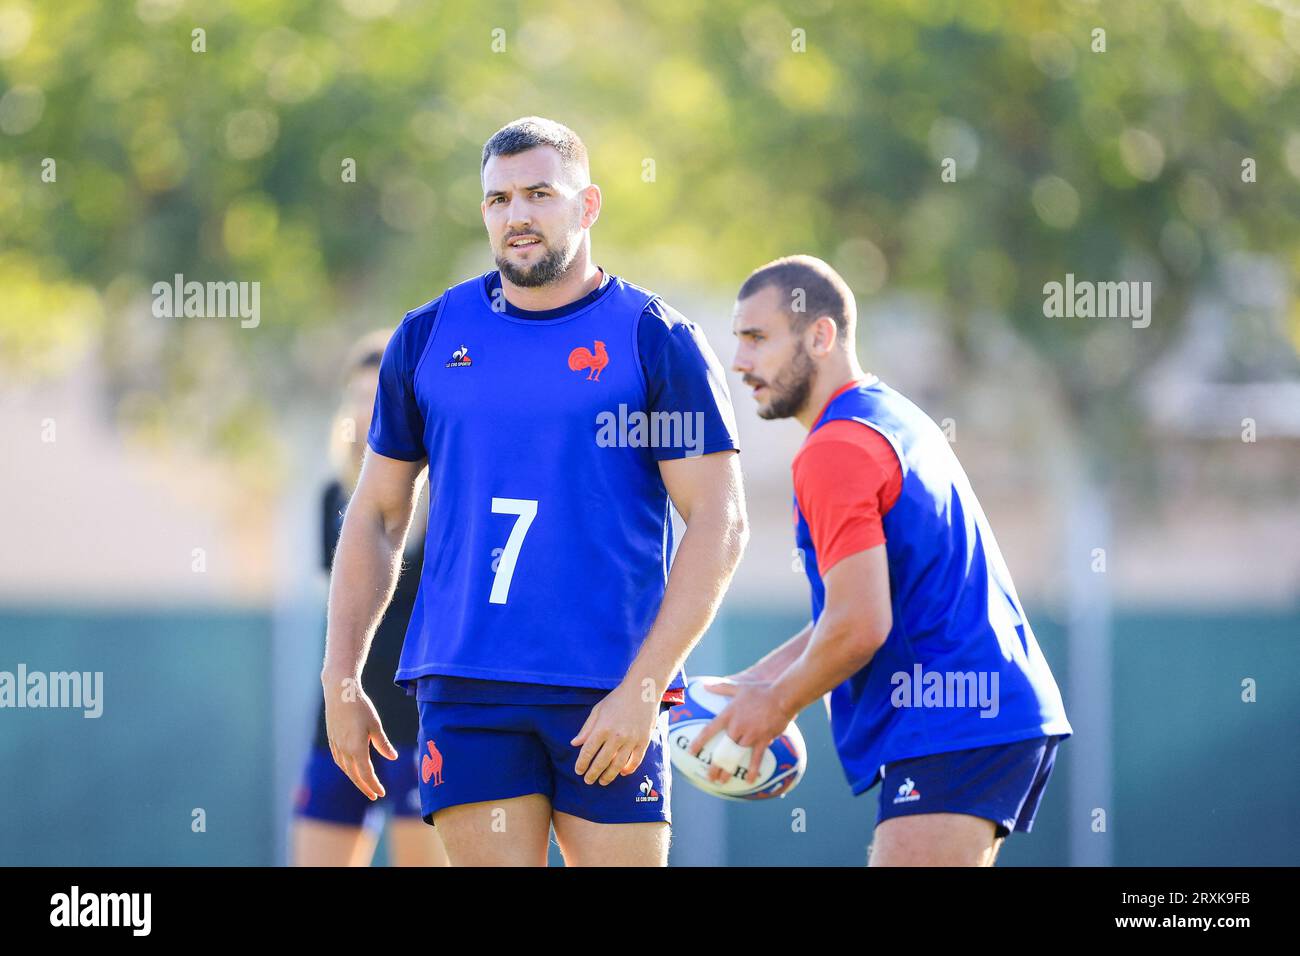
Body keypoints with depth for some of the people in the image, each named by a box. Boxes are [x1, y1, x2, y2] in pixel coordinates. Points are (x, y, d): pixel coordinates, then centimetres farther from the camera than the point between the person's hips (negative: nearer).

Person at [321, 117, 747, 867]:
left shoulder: (656, 340, 0)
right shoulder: (430, 337, 10)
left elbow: (719, 525, -4)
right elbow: (377, 516, 16)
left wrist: (642, 690, -12)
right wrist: (341, 680, 9)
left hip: (609, 697, -2)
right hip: (464, 691, 2)